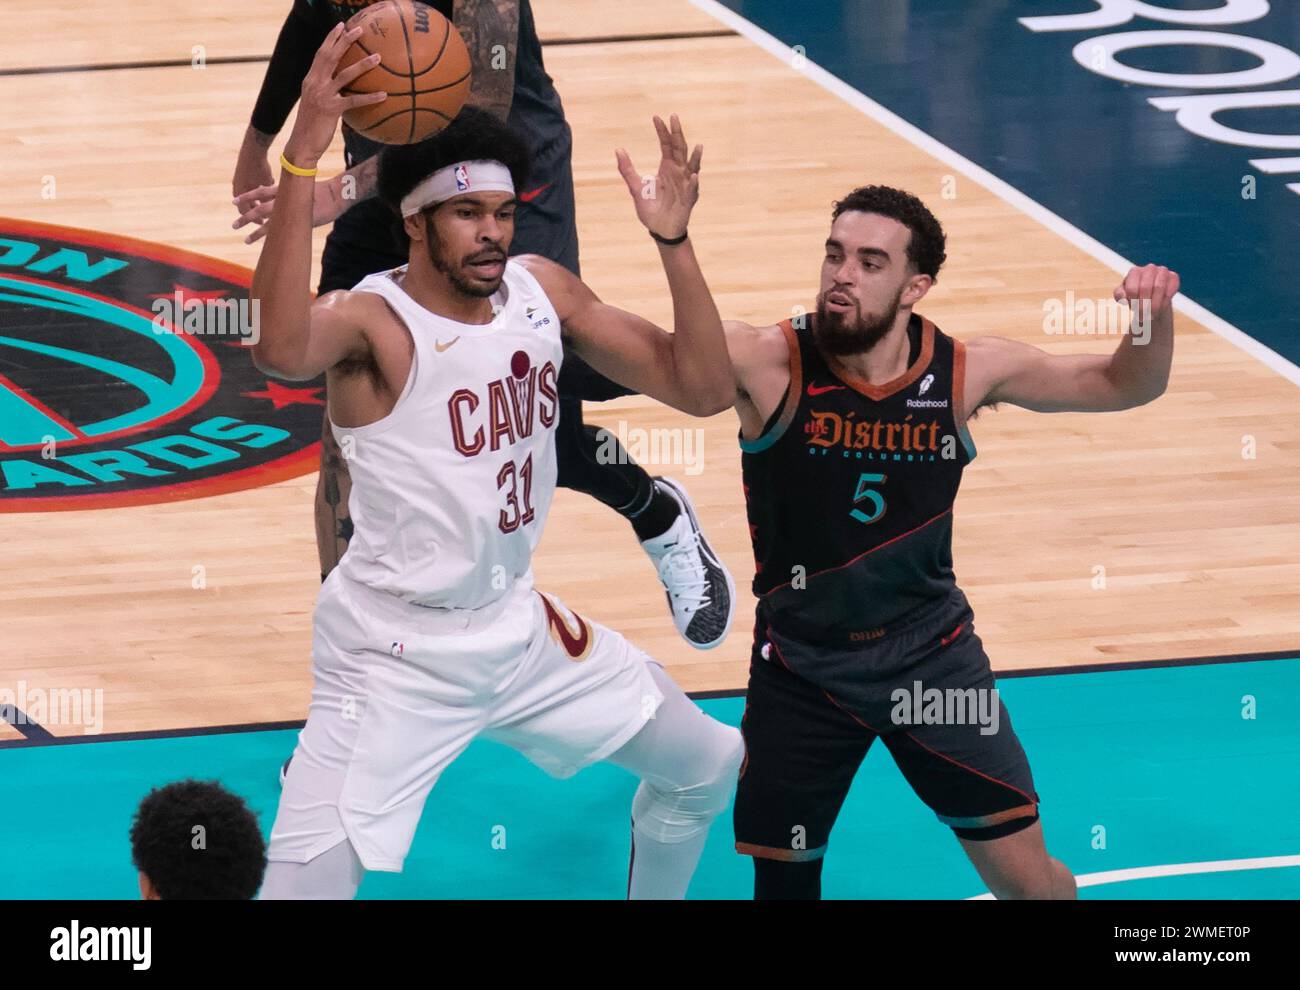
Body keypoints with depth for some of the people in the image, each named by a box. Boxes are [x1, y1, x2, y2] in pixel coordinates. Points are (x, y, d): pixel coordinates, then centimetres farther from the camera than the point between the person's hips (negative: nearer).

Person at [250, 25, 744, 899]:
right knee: (308, 881, -19)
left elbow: (702, 390, -2)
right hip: (398, 652, -7)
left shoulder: (542, 289, -2)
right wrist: (303, 157, -53)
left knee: (709, 766, 19)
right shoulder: (371, 322, -23)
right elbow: (281, 349, -48)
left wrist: (674, 241, -16)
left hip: (518, 624, 7)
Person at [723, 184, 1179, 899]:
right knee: (784, 881, 4)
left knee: (1030, 880, 3)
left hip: (931, 652, 1)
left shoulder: (966, 372, -10)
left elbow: (1127, 384, 3)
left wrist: (1155, 317, -20)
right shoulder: (766, 363, -18)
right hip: (803, 668, -1)